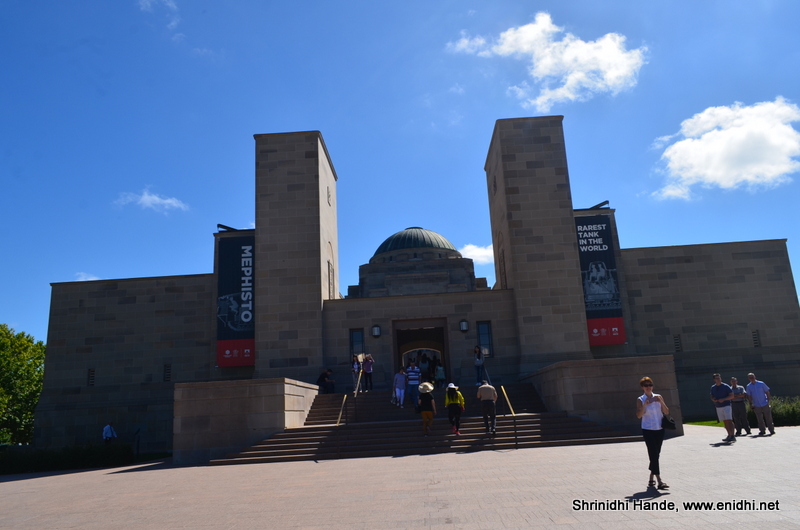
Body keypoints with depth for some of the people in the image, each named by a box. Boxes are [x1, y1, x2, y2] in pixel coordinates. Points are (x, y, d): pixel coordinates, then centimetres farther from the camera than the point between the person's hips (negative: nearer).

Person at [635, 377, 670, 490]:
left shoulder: (658, 397, 6)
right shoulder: (640, 400, -3)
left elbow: (667, 412, 1)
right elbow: (639, 415, -12)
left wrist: (661, 402, -15)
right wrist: (644, 405, -25)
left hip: (659, 429, 4)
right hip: (648, 430, -4)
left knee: (656, 455, 11)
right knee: (653, 455, -10)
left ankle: (651, 478, 26)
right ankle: (659, 482, -11)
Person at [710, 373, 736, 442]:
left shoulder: (725, 387, -5)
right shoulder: (713, 387, 11)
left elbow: (732, 396, -7)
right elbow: (712, 396, 19)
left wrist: (723, 399, -18)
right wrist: (713, 399, -4)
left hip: (726, 405, -5)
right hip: (718, 407, 5)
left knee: (729, 420, -12)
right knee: (725, 422, 8)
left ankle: (732, 436, -14)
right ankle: (729, 435, 15)